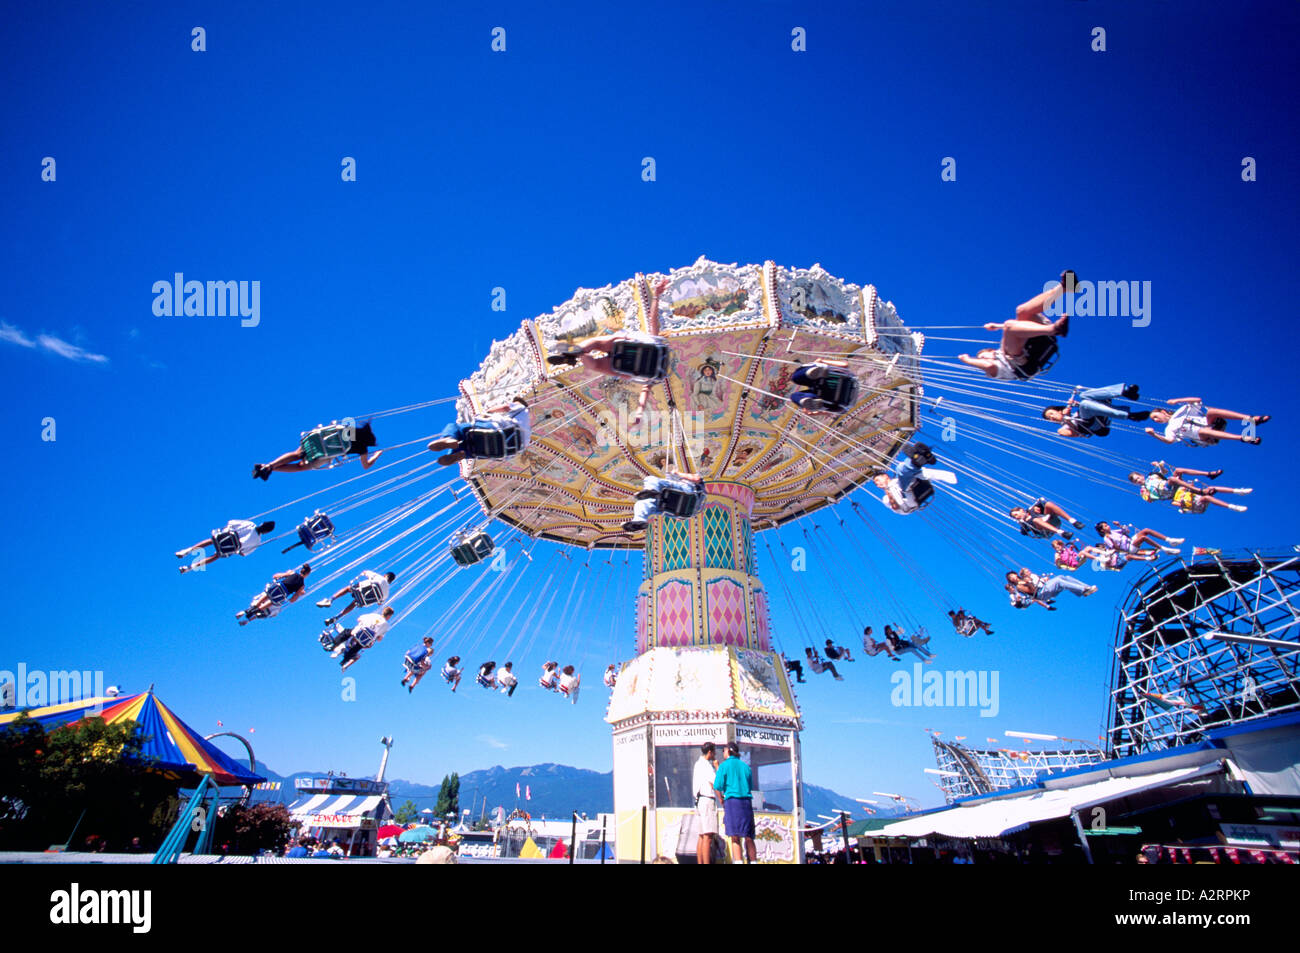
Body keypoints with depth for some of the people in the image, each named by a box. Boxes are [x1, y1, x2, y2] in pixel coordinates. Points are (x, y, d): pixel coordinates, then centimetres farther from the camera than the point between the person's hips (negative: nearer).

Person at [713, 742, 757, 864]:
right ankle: (753, 861, 7)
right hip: (747, 802, 4)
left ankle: (738, 861, -17)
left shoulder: (724, 765, 2)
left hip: (732, 801, -4)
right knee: (749, 838, 8)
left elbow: (717, 787, -3)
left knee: (735, 838, -7)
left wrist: (722, 801, 11)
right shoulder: (745, 766, 15)